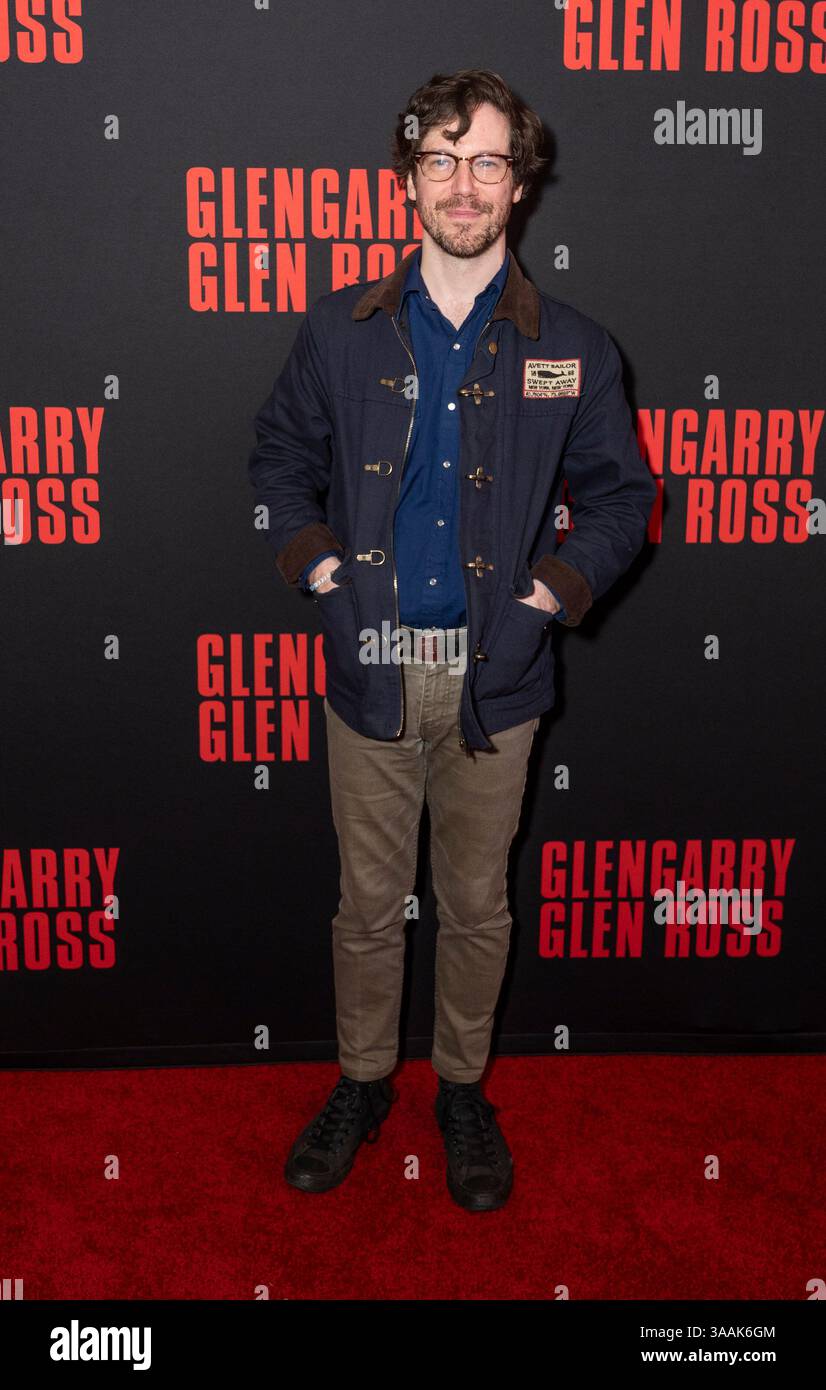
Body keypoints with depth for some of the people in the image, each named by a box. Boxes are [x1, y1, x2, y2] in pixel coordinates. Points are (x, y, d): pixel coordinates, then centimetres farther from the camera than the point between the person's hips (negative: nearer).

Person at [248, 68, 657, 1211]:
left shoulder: (573, 348, -1)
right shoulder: (341, 331, 2)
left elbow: (622, 494, 7)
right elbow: (283, 454, 14)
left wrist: (559, 584, -8)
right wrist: (310, 555, -1)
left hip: (495, 678, 0)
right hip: (371, 669, 1)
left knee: (477, 902, 13)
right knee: (369, 902, 12)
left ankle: (462, 1088, 36)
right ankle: (363, 1083, 35)